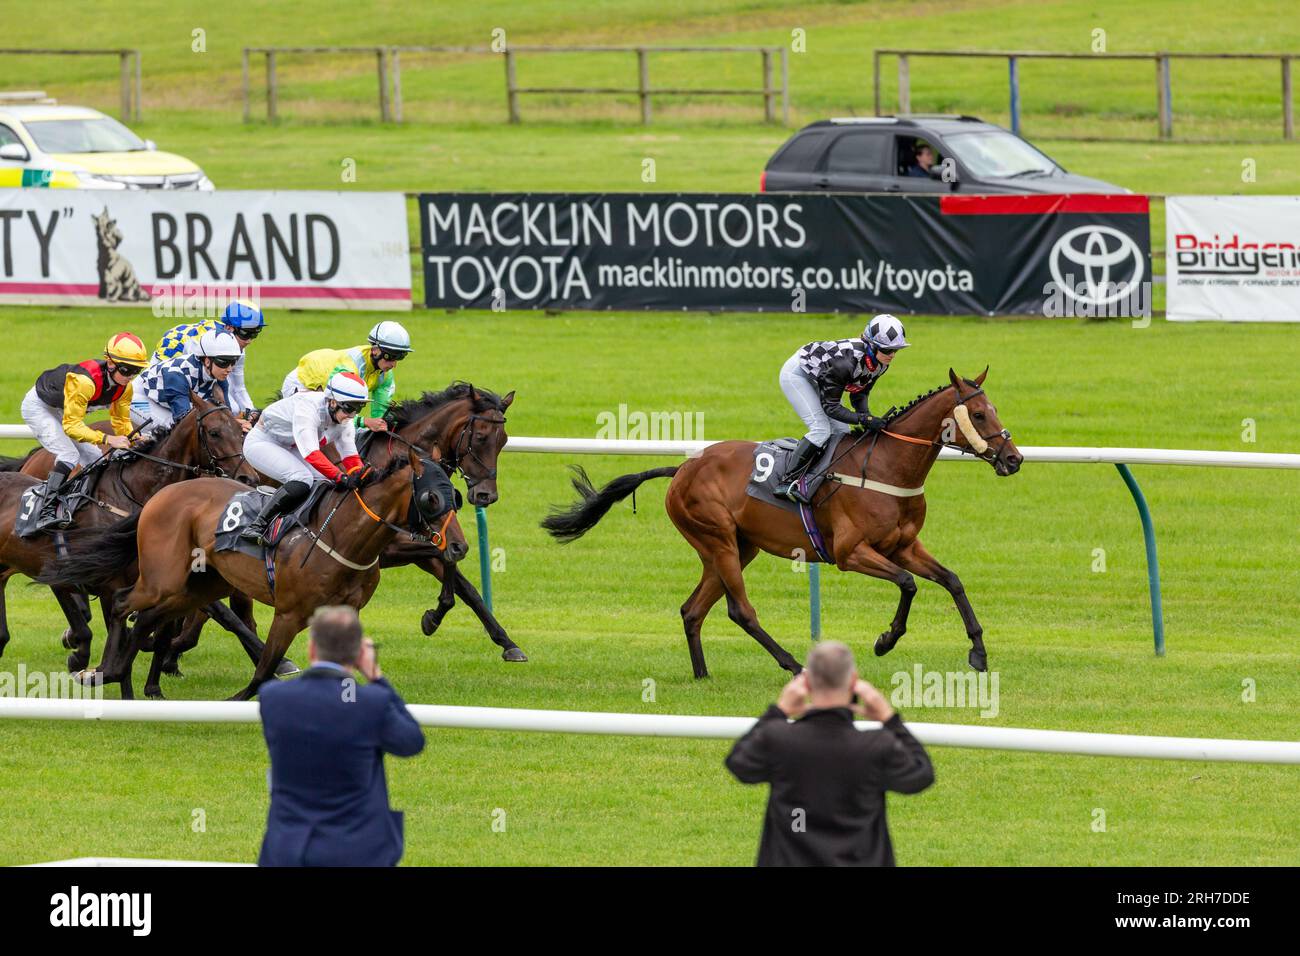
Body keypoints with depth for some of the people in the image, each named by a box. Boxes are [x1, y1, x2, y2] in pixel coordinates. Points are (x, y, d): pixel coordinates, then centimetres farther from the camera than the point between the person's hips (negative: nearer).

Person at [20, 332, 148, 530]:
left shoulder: (125, 387, -16)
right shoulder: (85, 381, -41)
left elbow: (122, 422, -4)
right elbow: (71, 425, -39)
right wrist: (107, 439, -47)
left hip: (63, 411, 8)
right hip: (38, 407, -8)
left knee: (95, 459, 2)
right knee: (69, 454, -25)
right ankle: (46, 512, -30)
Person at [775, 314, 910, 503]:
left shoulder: (880, 364, -16)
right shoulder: (845, 361, -40)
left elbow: (859, 393, -2)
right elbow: (830, 406, -34)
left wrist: (866, 415, -22)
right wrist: (864, 419, -41)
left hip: (815, 379, 9)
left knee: (842, 432, 2)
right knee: (821, 429, -21)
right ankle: (787, 482, -19)